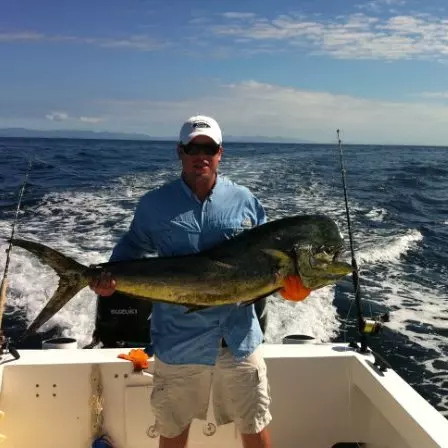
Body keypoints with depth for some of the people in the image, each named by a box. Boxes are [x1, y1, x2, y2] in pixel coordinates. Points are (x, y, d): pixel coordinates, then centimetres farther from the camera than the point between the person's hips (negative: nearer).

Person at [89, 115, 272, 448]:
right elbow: (133, 246, 9)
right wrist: (110, 277, -9)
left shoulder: (244, 199, 1)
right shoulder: (154, 204, -3)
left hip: (240, 337, 1)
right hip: (179, 340, 0)